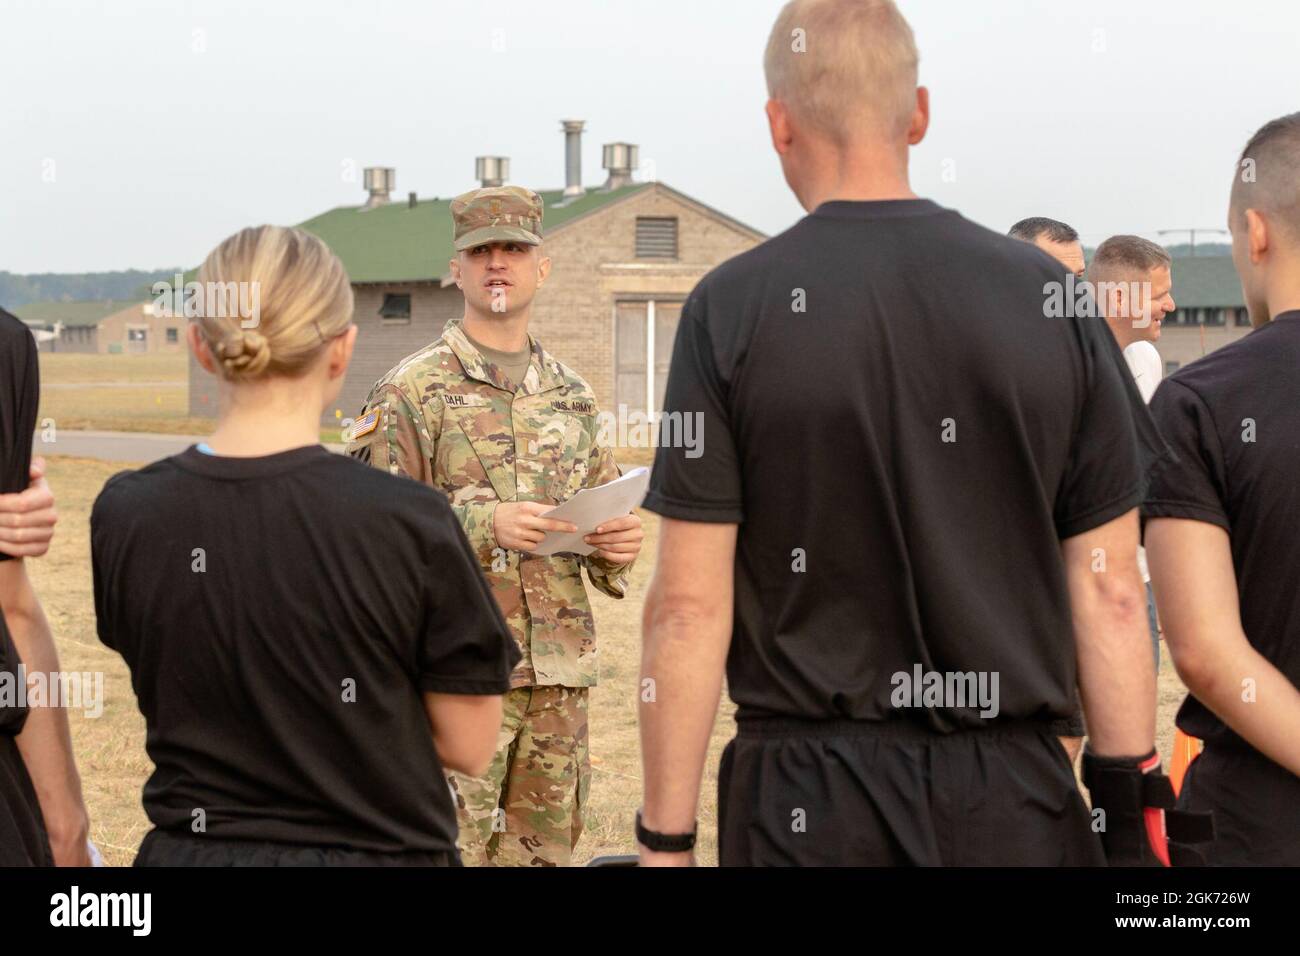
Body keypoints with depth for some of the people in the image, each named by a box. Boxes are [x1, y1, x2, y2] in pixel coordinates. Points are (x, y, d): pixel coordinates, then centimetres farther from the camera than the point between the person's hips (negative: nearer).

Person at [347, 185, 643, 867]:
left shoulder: (572, 395, 14)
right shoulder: (412, 391, -3)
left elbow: (602, 514, 22)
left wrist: (617, 545, -1)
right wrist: (484, 525, -21)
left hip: (560, 672, 5)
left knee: (544, 849, 10)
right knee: (454, 848, -5)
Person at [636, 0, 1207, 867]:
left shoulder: (731, 311, -7)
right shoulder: (1049, 298, -1)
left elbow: (689, 606, -9)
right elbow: (1109, 590, 0)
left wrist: (667, 839, -2)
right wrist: (1130, 809, 7)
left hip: (807, 799, -1)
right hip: (1011, 795, 2)